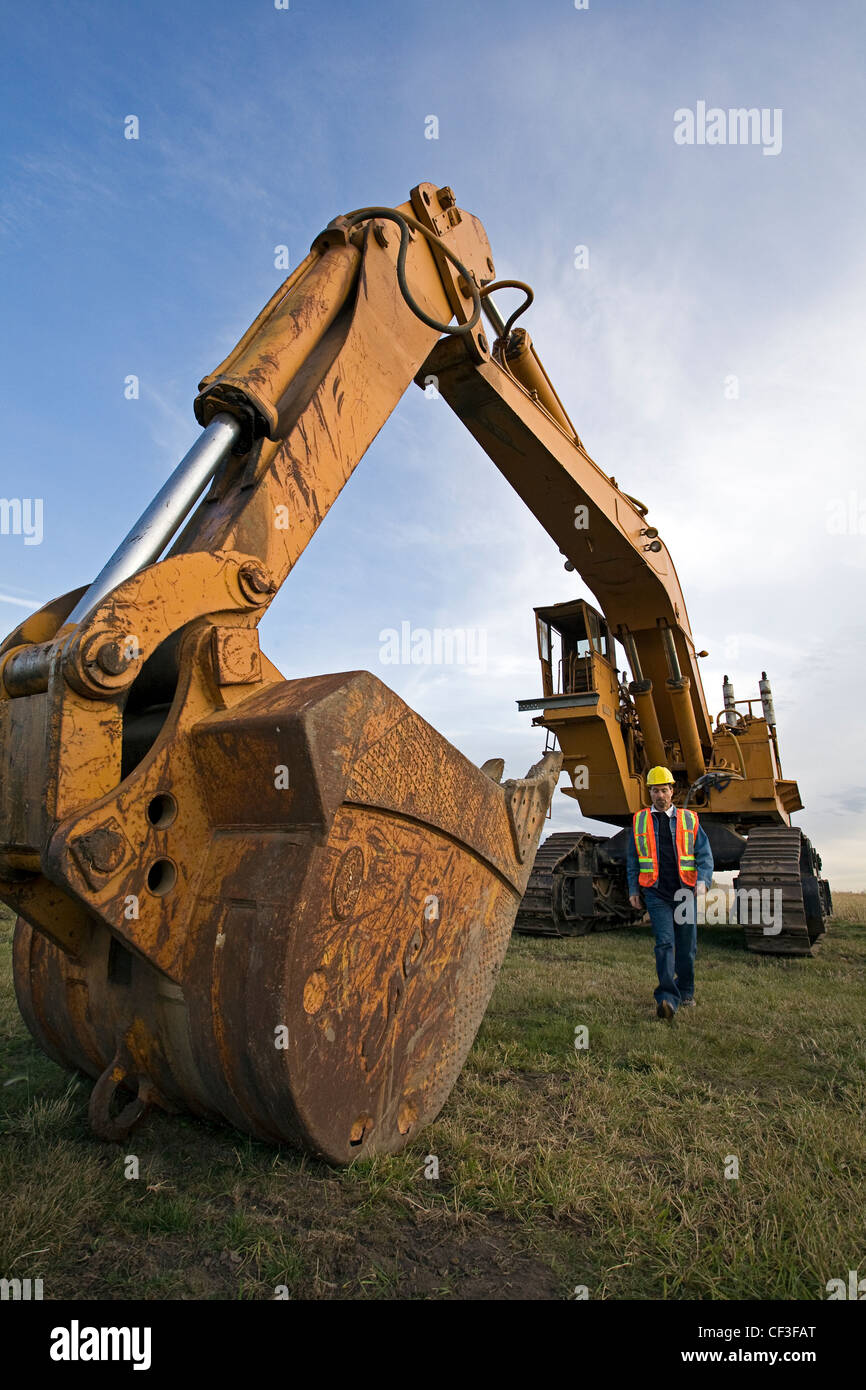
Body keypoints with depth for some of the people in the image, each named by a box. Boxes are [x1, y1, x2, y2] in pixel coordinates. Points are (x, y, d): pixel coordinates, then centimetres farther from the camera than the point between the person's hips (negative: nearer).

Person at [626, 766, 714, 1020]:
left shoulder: (689, 820, 6)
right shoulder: (640, 821, 7)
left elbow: (705, 854, 4)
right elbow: (632, 859, 12)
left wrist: (703, 880, -12)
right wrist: (633, 890, 7)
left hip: (684, 891, 1)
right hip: (656, 893, -1)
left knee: (687, 946, 10)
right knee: (664, 943, -14)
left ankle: (686, 991, 31)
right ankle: (667, 999, -18)